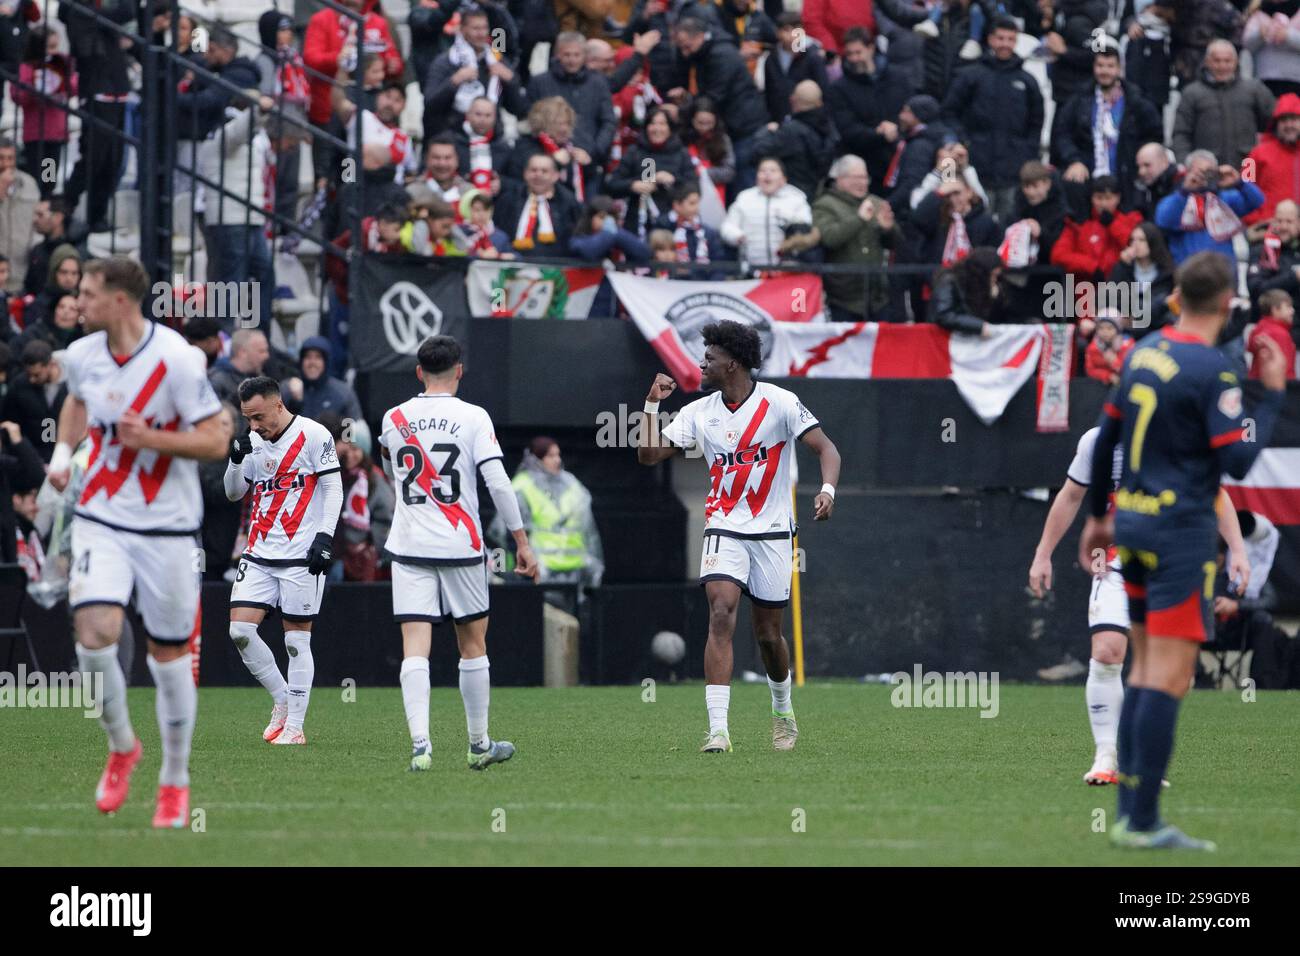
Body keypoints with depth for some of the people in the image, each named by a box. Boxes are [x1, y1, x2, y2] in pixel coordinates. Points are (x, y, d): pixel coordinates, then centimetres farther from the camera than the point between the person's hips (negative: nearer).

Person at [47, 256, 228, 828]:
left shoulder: (176, 359, -15)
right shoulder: (81, 355, 1)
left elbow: (215, 441, -12)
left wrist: (150, 438, -24)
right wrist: (64, 448, 9)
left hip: (166, 525, -3)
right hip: (101, 520, 3)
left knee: (169, 654, 5)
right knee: (94, 633, -17)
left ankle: (175, 781, 22)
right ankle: (121, 746, 9)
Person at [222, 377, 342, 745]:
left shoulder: (314, 435, -5)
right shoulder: (254, 442, 12)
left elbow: (333, 487, -5)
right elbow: (234, 493, 18)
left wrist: (325, 536, -15)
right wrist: (236, 459, -1)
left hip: (301, 554, -6)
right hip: (259, 554, 6)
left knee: (296, 640, -3)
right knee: (240, 629, -5)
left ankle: (294, 726, 2)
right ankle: (282, 701, 13)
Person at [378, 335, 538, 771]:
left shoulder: (394, 419, 5)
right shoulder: (473, 418, -4)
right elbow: (498, 482, -10)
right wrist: (522, 542, -6)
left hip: (408, 547, 1)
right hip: (460, 547, -1)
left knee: (415, 649, -5)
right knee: (473, 644, 13)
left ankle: (420, 745, -20)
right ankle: (479, 745, 21)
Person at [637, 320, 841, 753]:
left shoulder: (780, 403, -6)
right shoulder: (699, 412, 5)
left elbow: (826, 448, -8)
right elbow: (648, 454, 6)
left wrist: (827, 490, -26)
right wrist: (652, 403, -4)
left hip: (772, 532, -2)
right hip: (724, 530, 2)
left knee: (768, 633, 6)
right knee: (721, 615, -19)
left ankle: (783, 709, 37)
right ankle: (718, 730, -24)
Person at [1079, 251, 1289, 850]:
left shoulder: (1144, 352, 8)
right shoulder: (1210, 369, -15)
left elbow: (1106, 435, 16)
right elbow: (1238, 461, -17)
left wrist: (1097, 515, 26)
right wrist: (1272, 393, -8)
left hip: (1133, 525, 8)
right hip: (1181, 533, -8)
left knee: (1146, 670, 15)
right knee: (1169, 677, -7)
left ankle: (1128, 812, 14)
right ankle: (1142, 823, -9)